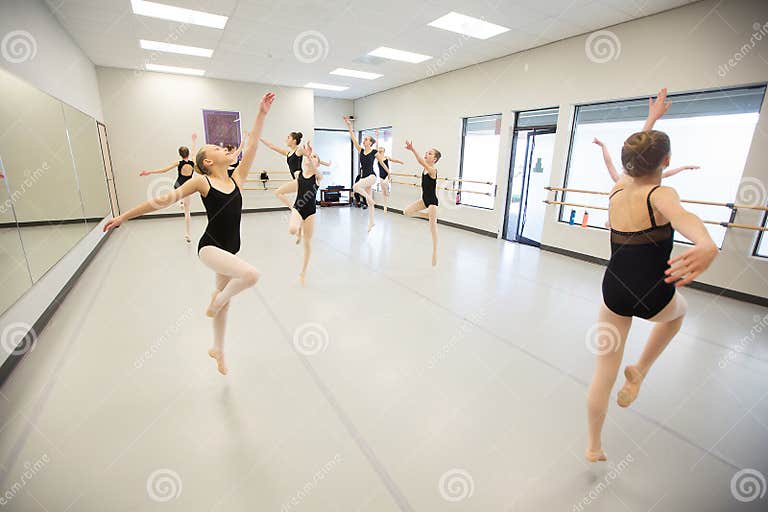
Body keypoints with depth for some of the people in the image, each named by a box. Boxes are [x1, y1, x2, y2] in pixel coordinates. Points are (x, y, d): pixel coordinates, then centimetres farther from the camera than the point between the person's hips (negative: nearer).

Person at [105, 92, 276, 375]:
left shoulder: (237, 178, 3)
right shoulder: (201, 181, -7)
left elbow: (252, 144, -1)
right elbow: (165, 199, -3)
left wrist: (262, 113, -3)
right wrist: (124, 216, 1)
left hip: (229, 248, 5)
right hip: (209, 247, -5)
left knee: (224, 303, 17)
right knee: (250, 274, -31)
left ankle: (218, 350, 39)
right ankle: (217, 298, 0)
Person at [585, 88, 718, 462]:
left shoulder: (617, 190, 3)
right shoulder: (660, 194, -13)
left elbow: (636, 157, 24)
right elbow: (682, 218, -39)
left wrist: (651, 120, 34)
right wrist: (707, 245, -58)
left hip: (613, 292, 4)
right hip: (652, 296, -4)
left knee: (603, 374, 13)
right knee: (678, 309, 37)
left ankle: (594, 447, 27)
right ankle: (639, 372, 28)